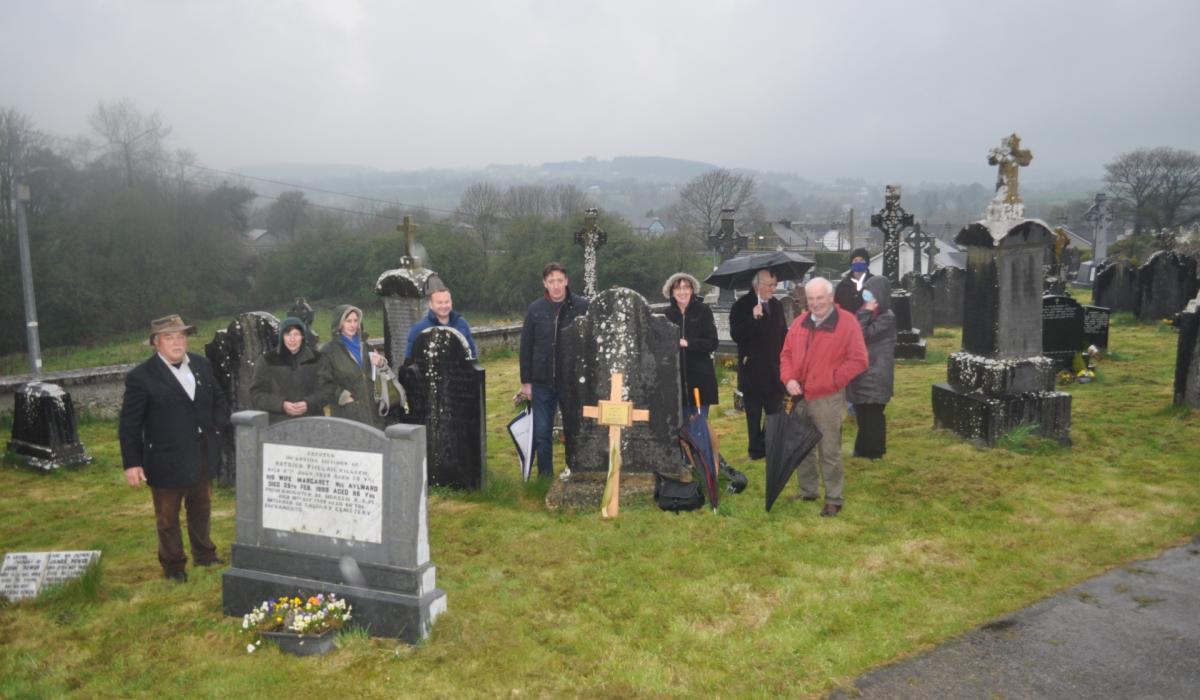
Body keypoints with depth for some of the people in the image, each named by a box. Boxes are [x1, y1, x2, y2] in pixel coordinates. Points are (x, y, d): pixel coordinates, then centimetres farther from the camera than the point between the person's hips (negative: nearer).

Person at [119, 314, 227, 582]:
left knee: (201, 510, 21)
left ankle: (204, 555, 39)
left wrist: (217, 429, 3)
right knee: (168, 517, 12)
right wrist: (131, 463, -13)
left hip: (203, 457, 5)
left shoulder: (202, 365, 1)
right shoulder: (141, 377, -14)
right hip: (167, 461, -5)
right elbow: (129, 425, -11)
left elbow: (218, 399, 15)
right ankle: (173, 565, 30)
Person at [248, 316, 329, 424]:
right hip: (278, 424, -1)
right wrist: (281, 404, -12)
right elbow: (256, 394, 4)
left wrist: (309, 403, -14)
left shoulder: (318, 360, 7)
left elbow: (327, 389, 4)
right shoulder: (267, 361, 5)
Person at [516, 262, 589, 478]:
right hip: (542, 382, 2)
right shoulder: (535, 310, 0)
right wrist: (526, 382, 3)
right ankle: (545, 477, 22)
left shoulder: (582, 307, -6)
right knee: (541, 433, 7)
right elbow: (526, 348, 4)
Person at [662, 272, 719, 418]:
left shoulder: (703, 310, -1)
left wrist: (688, 343, -18)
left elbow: (712, 343, -6)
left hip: (700, 377, -2)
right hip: (676, 377, 2)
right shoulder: (668, 313, 6)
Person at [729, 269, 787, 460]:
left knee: (775, 413, 7)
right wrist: (753, 318, -28)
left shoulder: (777, 306, 9)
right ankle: (756, 449, 16)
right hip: (752, 370, -5)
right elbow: (736, 335, -17)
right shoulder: (742, 306, -8)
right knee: (754, 415, 6)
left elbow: (783, 334, 17)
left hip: (775, 370, 5)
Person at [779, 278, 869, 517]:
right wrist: (789, 379, -3)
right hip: (799, 397, 6)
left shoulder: (847, 322, -8)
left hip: (828, 399, -6)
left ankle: (833, 499, 13)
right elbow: (786, 354, 14)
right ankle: (807, 492, 30)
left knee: (830, 452, 0)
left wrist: (832, 380, -12)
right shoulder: (799, 323, 10)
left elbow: (858, 360, -10)